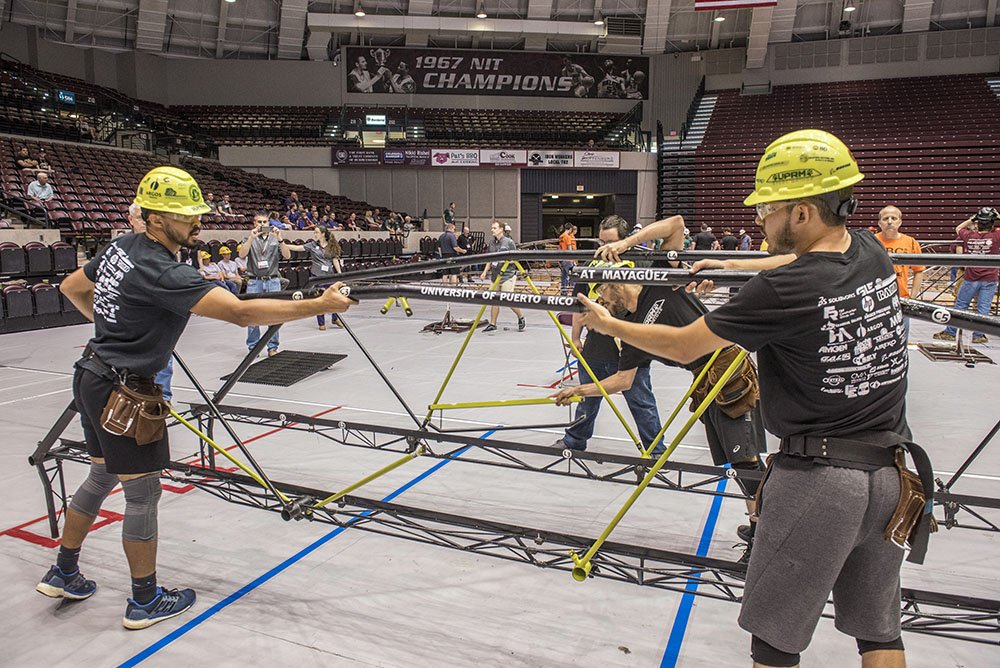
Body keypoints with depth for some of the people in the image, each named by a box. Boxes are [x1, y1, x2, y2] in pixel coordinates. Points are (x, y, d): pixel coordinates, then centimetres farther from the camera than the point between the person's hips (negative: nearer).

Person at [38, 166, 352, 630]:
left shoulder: (123, 246, 2)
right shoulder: (163, 273, -26)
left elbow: (71, 287, 18)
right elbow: (241, 313, -35)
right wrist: (319, 306, -33)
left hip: (92, 377, 9)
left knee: (101, 476, 24)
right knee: (142, 492, 4)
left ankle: (63, 574, 41)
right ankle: (145, 600, 20)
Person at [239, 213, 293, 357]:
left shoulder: (275, 239, 11)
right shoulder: (249, 239, 10)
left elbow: (287, 255, -2)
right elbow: (242, 255, -8)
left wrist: (279, 239, -14)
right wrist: (252, 238, -17)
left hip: (273, 281, 0)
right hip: (254, 281, 0)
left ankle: (272, 347, 5)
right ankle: (253, 347, 10)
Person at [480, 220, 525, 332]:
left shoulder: (509, 242, -6)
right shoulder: (490, 243, 10)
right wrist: (485, 272, 9)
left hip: (508, 274, -6)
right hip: (495, 275, 6)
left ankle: (521, 318, 11)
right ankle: (492, 324, 14)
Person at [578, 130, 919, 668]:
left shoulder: (780, 292, -21)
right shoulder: (871, 254, 1)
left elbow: (681, 346, -12)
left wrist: (606, 324, 2)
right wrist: (729, 265, 30)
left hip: (818, 478, -8)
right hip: (888, 471, 8)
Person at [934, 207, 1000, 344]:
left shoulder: (969, 236, -3)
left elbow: (958, 228, 17)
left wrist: (972, 219, 15)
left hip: (970, 279, 1)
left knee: (960, 305, 10)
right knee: (983, 308, 4)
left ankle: (950, 332, 15)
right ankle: (978, 335, 10)